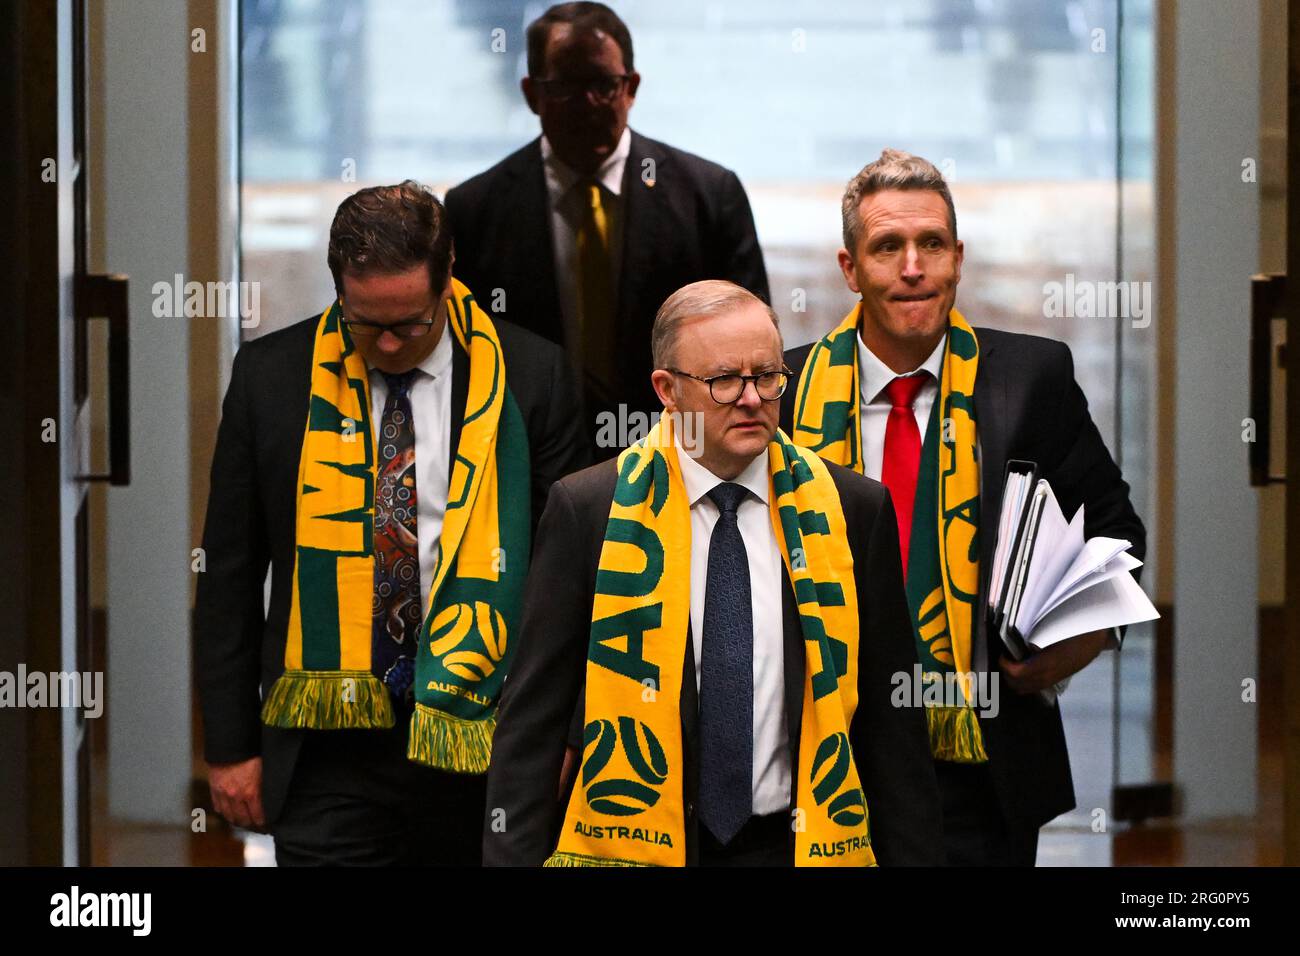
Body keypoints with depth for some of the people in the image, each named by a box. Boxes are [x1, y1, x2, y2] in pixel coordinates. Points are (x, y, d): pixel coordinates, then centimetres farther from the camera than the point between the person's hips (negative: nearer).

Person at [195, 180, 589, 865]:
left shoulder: (529, 377, -1)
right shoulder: (273, 377, 2)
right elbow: (228, 574, 7)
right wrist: (229, 745, 4)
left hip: (476, 738, 0)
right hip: (330, 751, 0)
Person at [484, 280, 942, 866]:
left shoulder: (852, 511, 0)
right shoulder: (588, 510, -4)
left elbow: (891, 722, 4)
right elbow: (533, 718, -2)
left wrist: (913, 855, 1)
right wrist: (513, 855, -9)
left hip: (795, 844, 1)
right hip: (634, 843, -1)